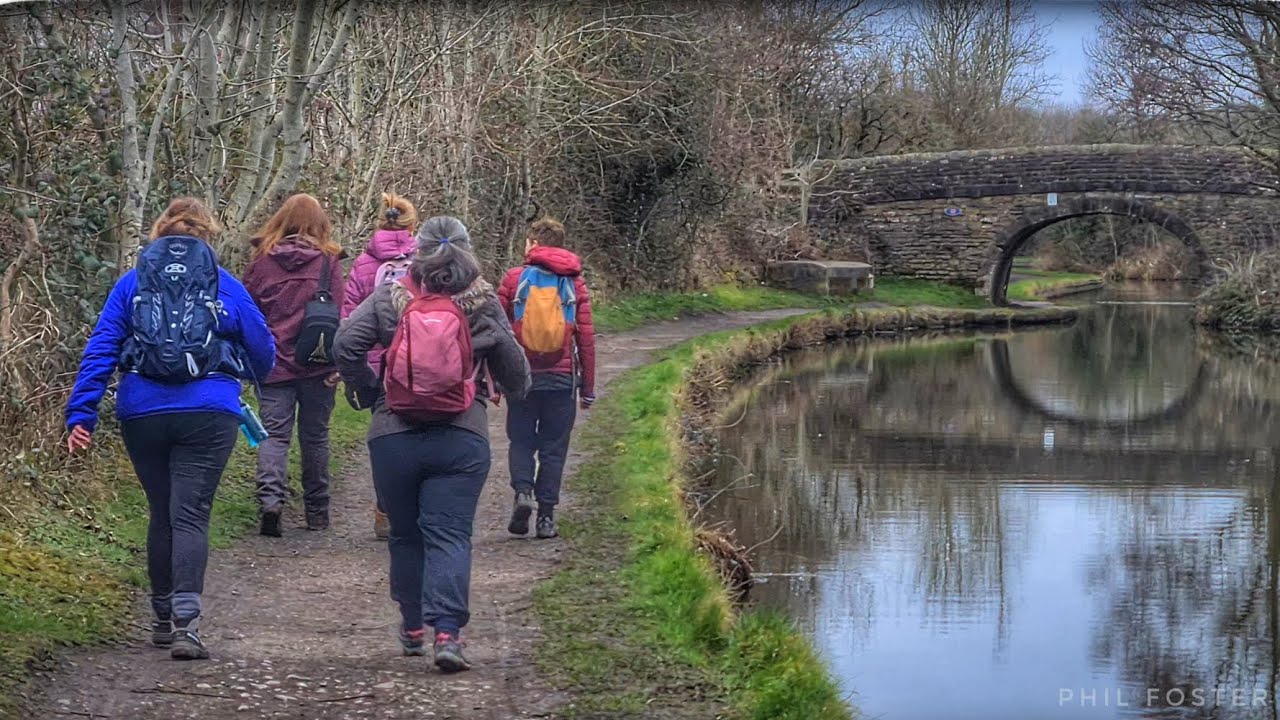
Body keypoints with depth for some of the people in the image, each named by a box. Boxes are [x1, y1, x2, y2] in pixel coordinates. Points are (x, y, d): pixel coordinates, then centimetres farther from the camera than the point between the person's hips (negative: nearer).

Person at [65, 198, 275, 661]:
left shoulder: (132, 284, 10)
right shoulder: (225, 285, 7)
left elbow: (100, 350, 2)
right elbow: (263, 353, 13)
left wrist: (81, 414, 0)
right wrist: (243, 375, 36)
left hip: (142, 415, 2)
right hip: (209, 414, -2)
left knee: (161, 514, 16)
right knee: (190, 515, -4)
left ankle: (164, 618, 25)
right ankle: (185, 621, -19)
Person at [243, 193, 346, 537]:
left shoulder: (263, 260, 3)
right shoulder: (328, 260, -2)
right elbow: (337, 313, -4)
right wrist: (337, 363, -2)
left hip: (273, 363, 0)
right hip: (316, 365, 0)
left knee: (274, 434, 0)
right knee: (315, 436, 10)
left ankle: (270, 497, -22)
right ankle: (316, 511, 17)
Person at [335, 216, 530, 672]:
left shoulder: (391, 298, 1)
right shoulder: (484, 305, 2)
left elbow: (346, 344, -8)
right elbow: (514, 370, 10)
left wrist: (365, 391, 7)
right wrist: (517, 391, 33)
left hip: (394, 436, 1)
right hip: (463, 438, -1)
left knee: (405, 534, 16)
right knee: (450, 535, -3)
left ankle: (412, 626, 27)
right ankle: (446, 630, -19)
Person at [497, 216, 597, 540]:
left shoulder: (514, 279, -1)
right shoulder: (575, 283, 3)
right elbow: (586, 337, 2)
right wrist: (588, 387, 8)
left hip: (521, 376, -1)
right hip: (562, 379, 1)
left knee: (521, 440, 13)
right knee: (553, 447, 7)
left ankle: (523, 490, -11)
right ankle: (546, 517, 5)